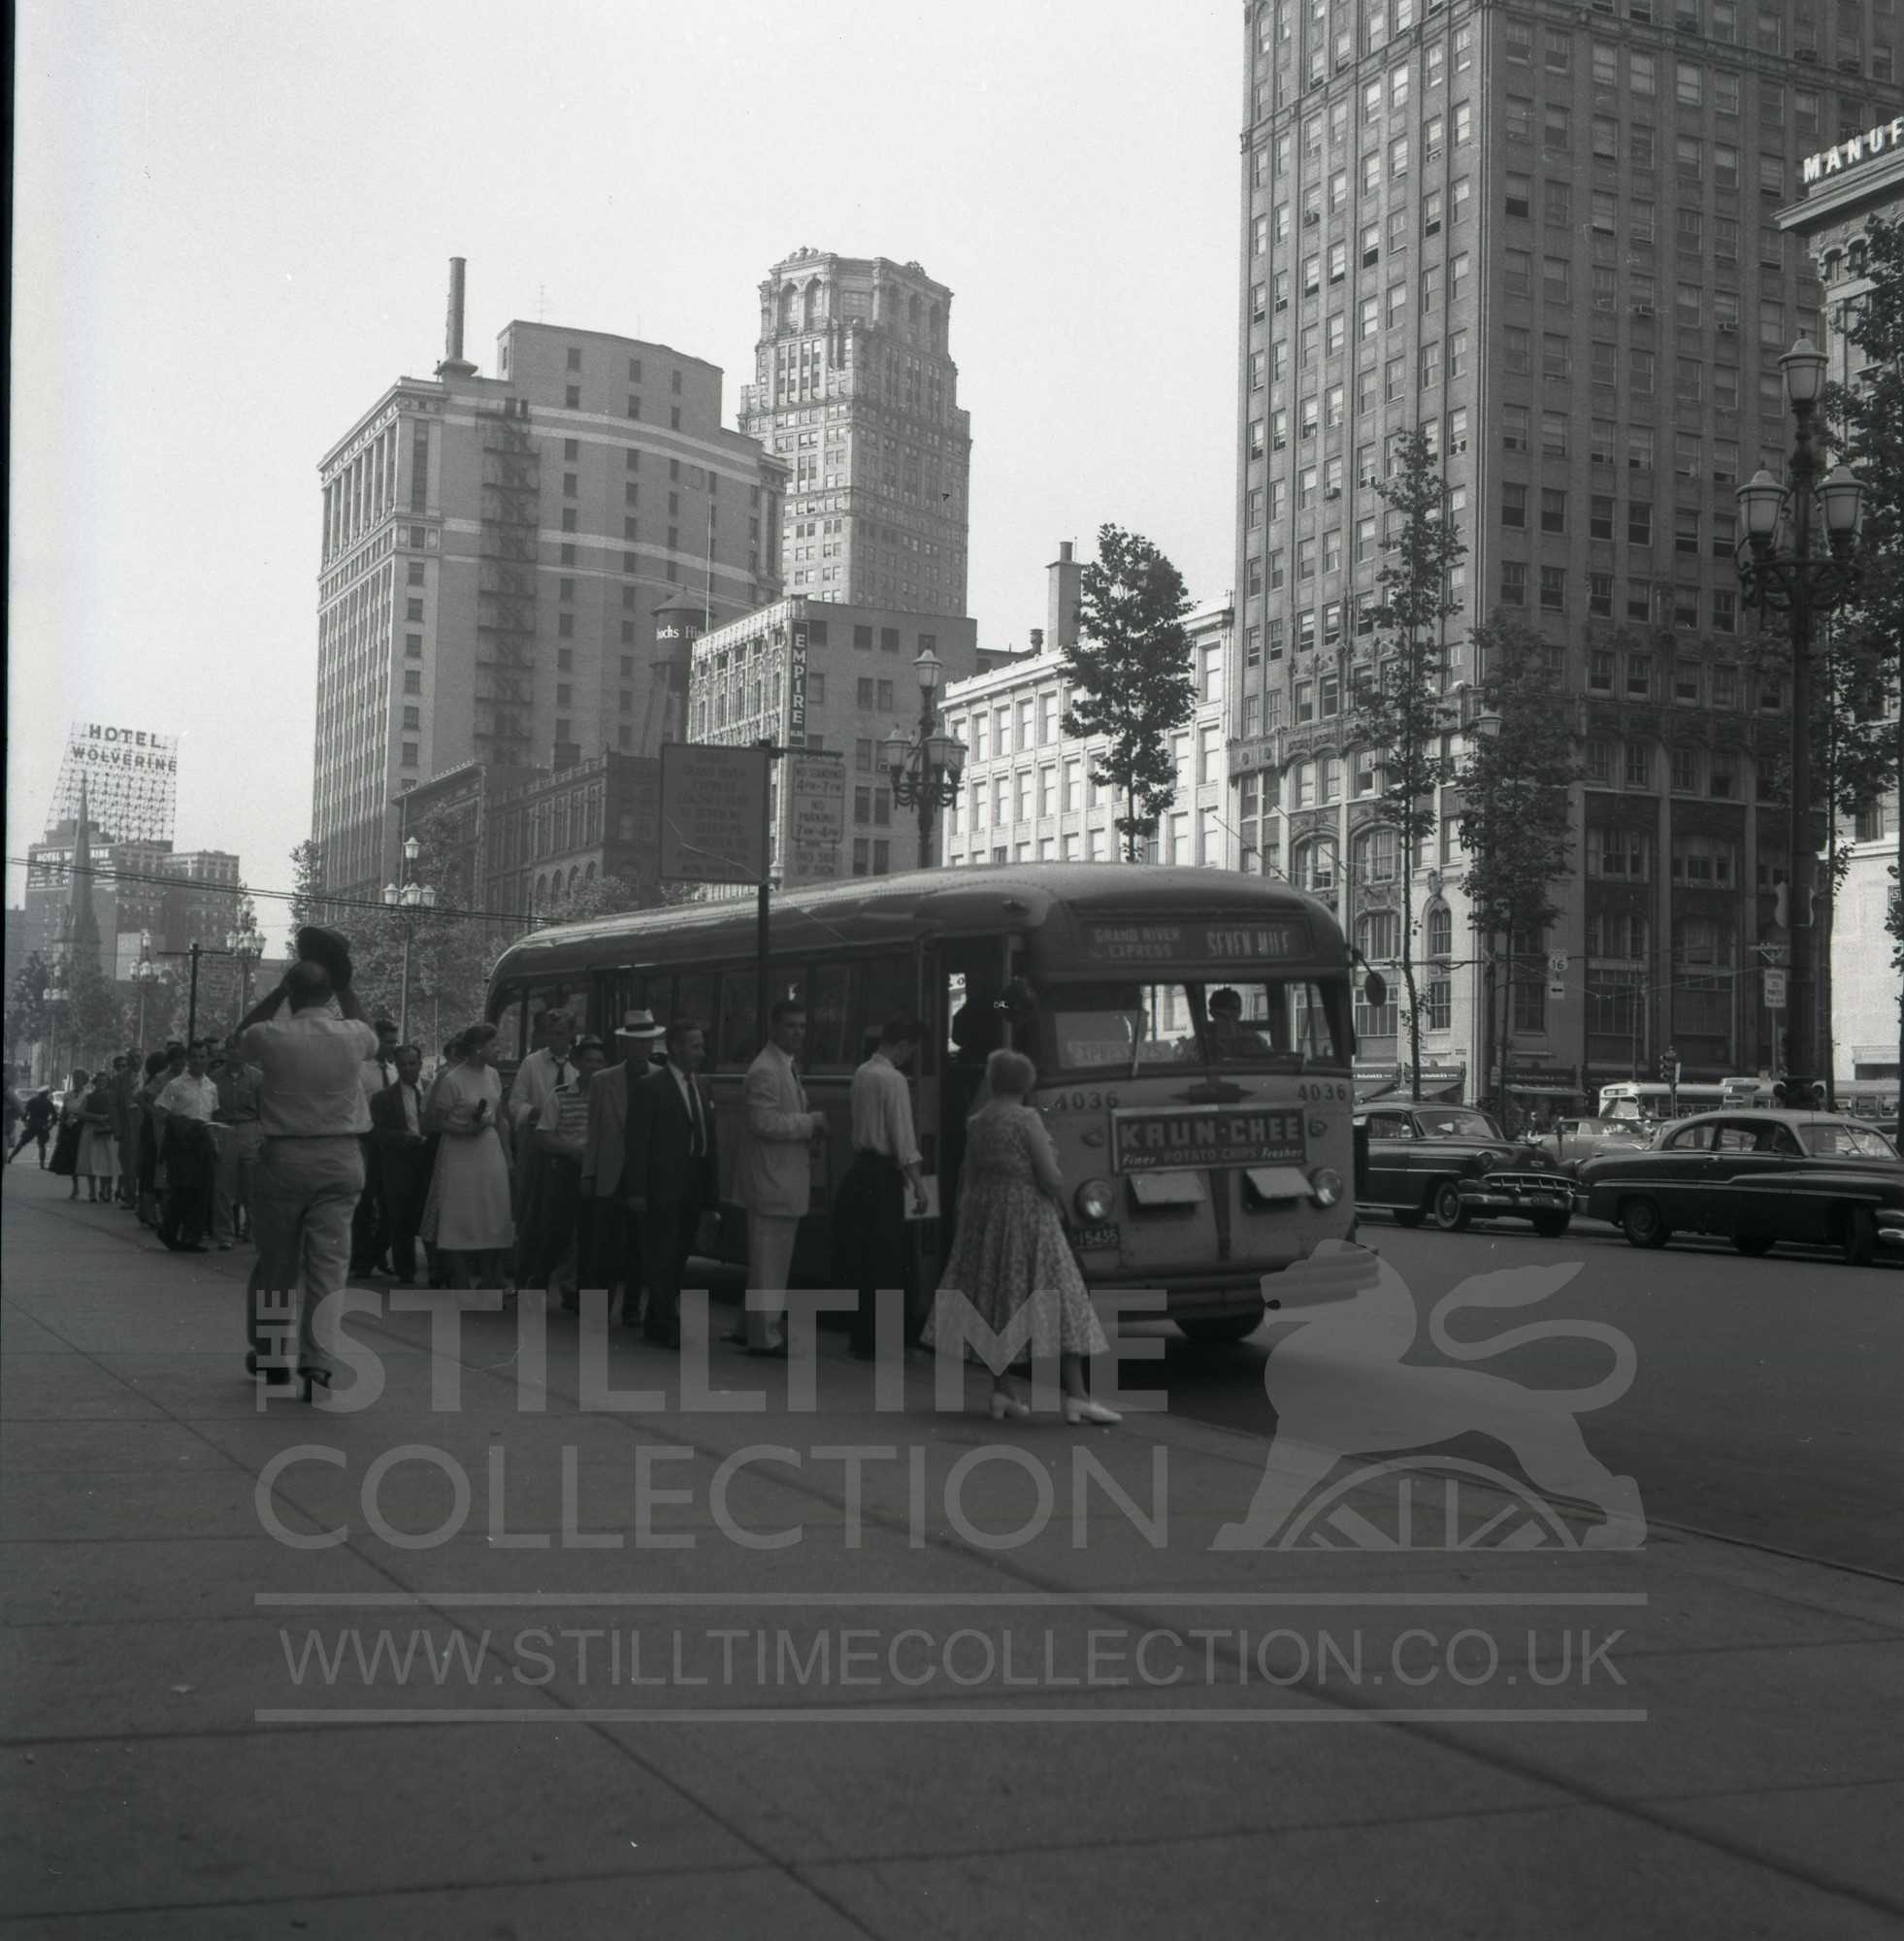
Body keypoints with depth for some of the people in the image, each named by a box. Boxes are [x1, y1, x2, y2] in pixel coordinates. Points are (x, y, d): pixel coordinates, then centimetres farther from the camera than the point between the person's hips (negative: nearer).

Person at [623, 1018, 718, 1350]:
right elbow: (638, 1142, -10)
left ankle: (657, 1322, 22)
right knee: (662, 1258, -3)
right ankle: (666, 1326, 1)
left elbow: (706, 1138, 13)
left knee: (678, 1258, 12)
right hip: (663, 1188, -7)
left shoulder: (698, 1087, 13)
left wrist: (710, 1186, 8)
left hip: (692, 1189, 7)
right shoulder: (651, 1087, -7)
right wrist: (636, 1191, -14)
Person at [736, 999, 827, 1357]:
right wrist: (811, 1122, -16)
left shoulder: (785, 1067, 17)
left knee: (776, 1261, 17)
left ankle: (766, 1327, 26)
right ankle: (764, 1337, 1)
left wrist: (812, 1127, 6)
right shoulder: (764, 1070, -16)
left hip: (786, 1179, 10)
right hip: (771, 1180, -10)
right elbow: (764, 1122, -25)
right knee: (768, 1262, -4)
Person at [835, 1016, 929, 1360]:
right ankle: (878, 1342, 0)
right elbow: (904, 1138, -17)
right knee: (885, 1261, -3)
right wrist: (919, 1184, -15)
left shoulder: (862, 1073, 10)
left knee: (861, 1258, 11)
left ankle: (864, 1337, 16)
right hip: (882, 1175, -8)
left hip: (861, 1167, 8)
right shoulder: (893, 1079, -15)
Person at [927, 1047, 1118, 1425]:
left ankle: (1002, 1394, 14)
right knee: (1057, 1304, -3)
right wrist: (1058, 1194, 6)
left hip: (984, 1216, 6)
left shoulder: (976, 1123, 5)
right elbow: (1050, 1177, -15)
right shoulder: (1027, 1120, -13)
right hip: (1027, 1217, -6)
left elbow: (970, 1179, 9)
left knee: (996, 1303, 13)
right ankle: (1076, 1398, -8)